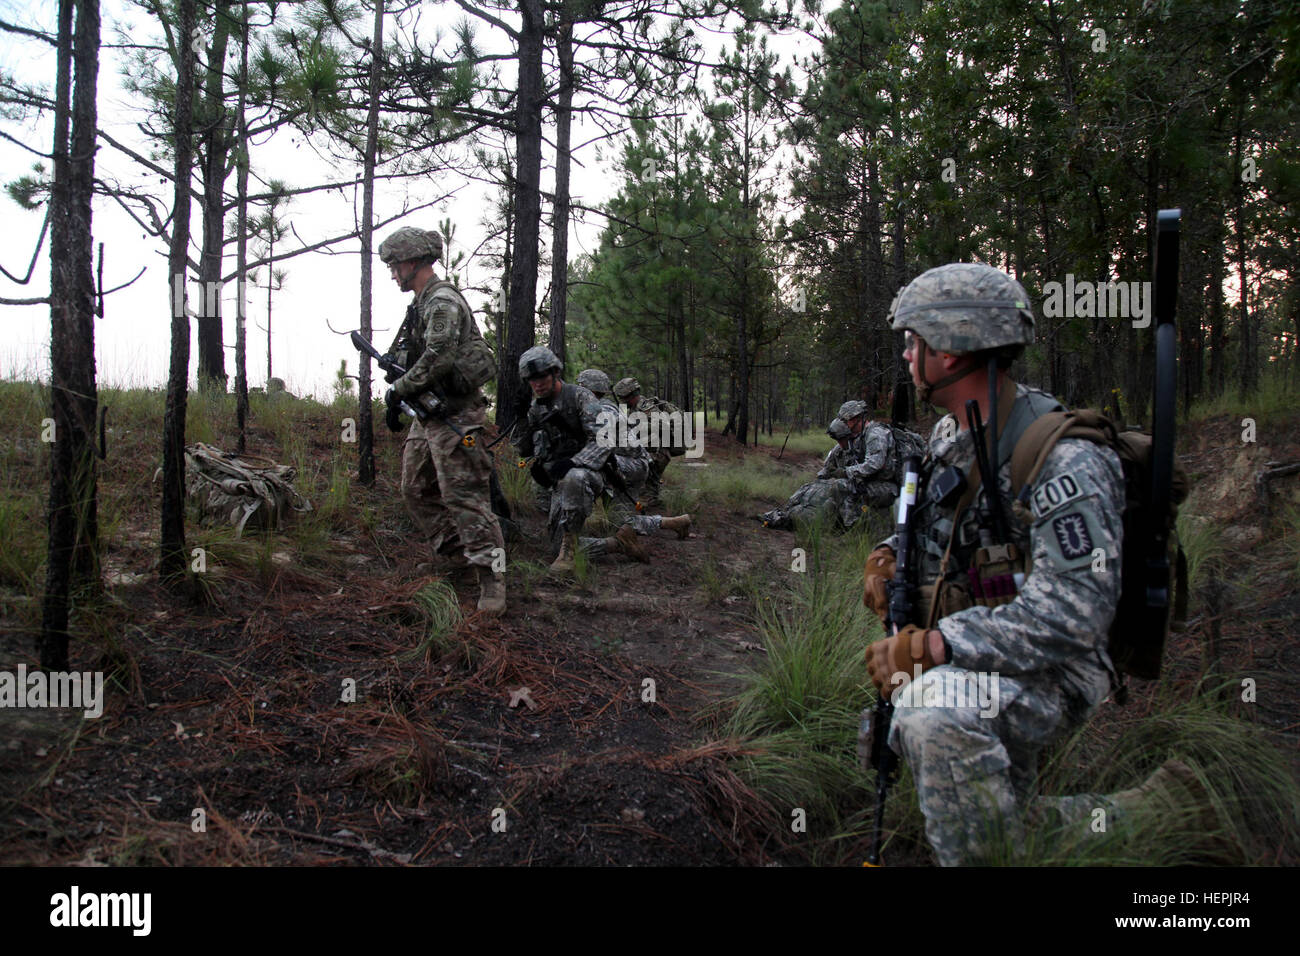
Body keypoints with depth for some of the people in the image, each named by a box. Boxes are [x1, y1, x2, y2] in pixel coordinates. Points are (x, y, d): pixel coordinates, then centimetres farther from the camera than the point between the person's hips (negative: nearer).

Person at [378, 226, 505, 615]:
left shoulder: (442, 301, -14)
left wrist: (399, 388, -15)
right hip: (426, 415, 11)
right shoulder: (423, 302, 18)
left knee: (463, 495, -13)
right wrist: (397, 361, 10)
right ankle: (457, 553, 25)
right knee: (416, 490, 15)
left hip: (452, 416, -11)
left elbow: (438, 358, -25)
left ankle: (491, 577, -11)